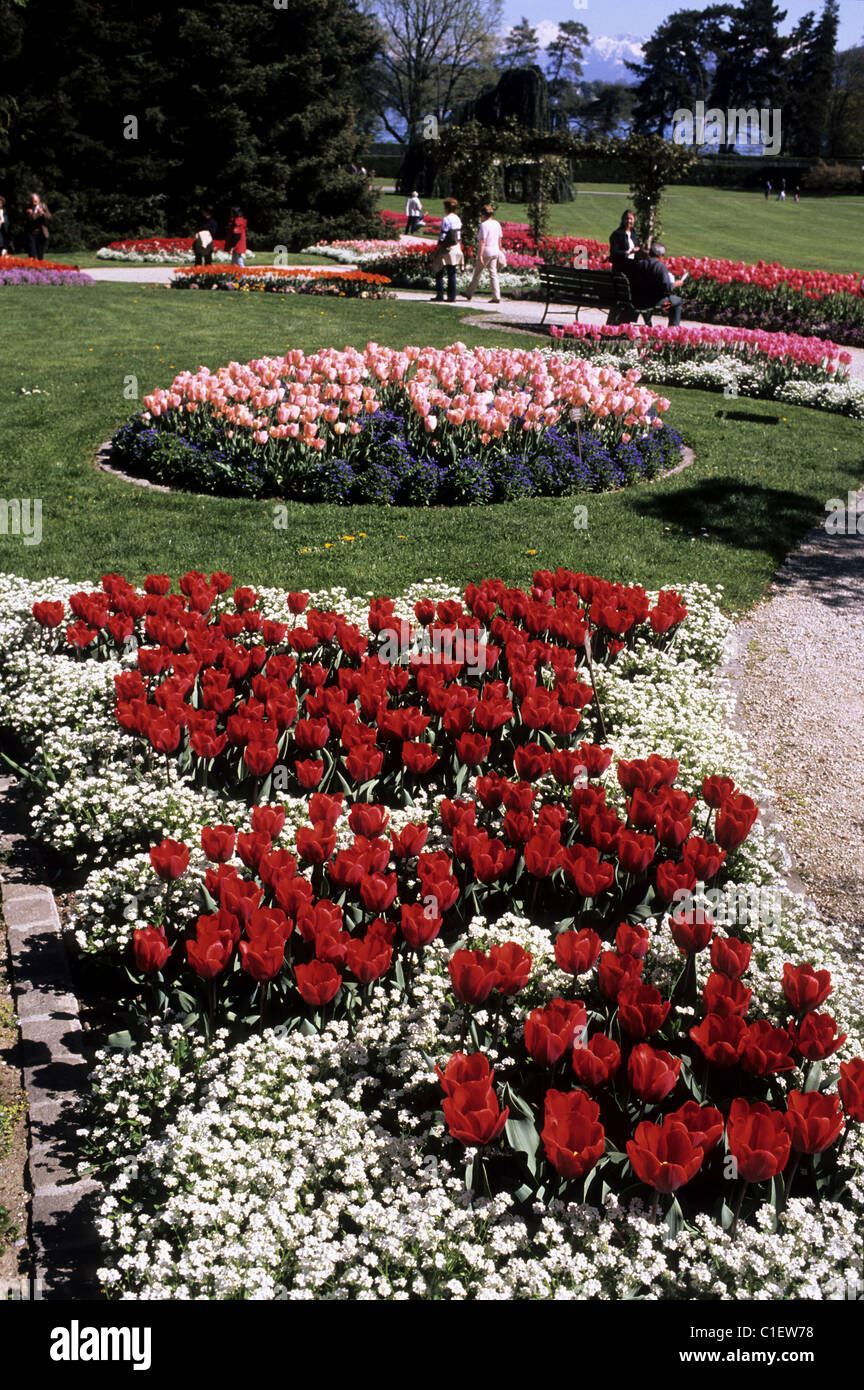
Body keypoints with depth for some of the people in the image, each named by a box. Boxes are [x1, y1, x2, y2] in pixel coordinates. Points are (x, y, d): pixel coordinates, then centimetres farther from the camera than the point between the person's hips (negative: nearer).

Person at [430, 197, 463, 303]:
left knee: (439, 272, 3)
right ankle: (452, 297, 7)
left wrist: (436, 250, -10)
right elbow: (459, 236, 13)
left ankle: (440, 295, 0)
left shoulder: (446, 219, -14)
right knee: (452, 274, 9)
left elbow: (442, 237, -15)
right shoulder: (458, 219, 9)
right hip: (456, 249, 7)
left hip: (447, 249, -7)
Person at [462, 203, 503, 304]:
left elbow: (483, 241, -20)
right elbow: (500, 240, 12)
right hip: (495, 252, 7)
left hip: (485, 252, -7)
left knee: (477, 274, 7)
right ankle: (496, 297, -3)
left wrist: (480, 256, -21)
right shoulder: (497, 224, 8)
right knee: (493, 274, 5)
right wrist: (499, 251, 21)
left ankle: (469, 293, 21)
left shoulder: (484, 225, -15)